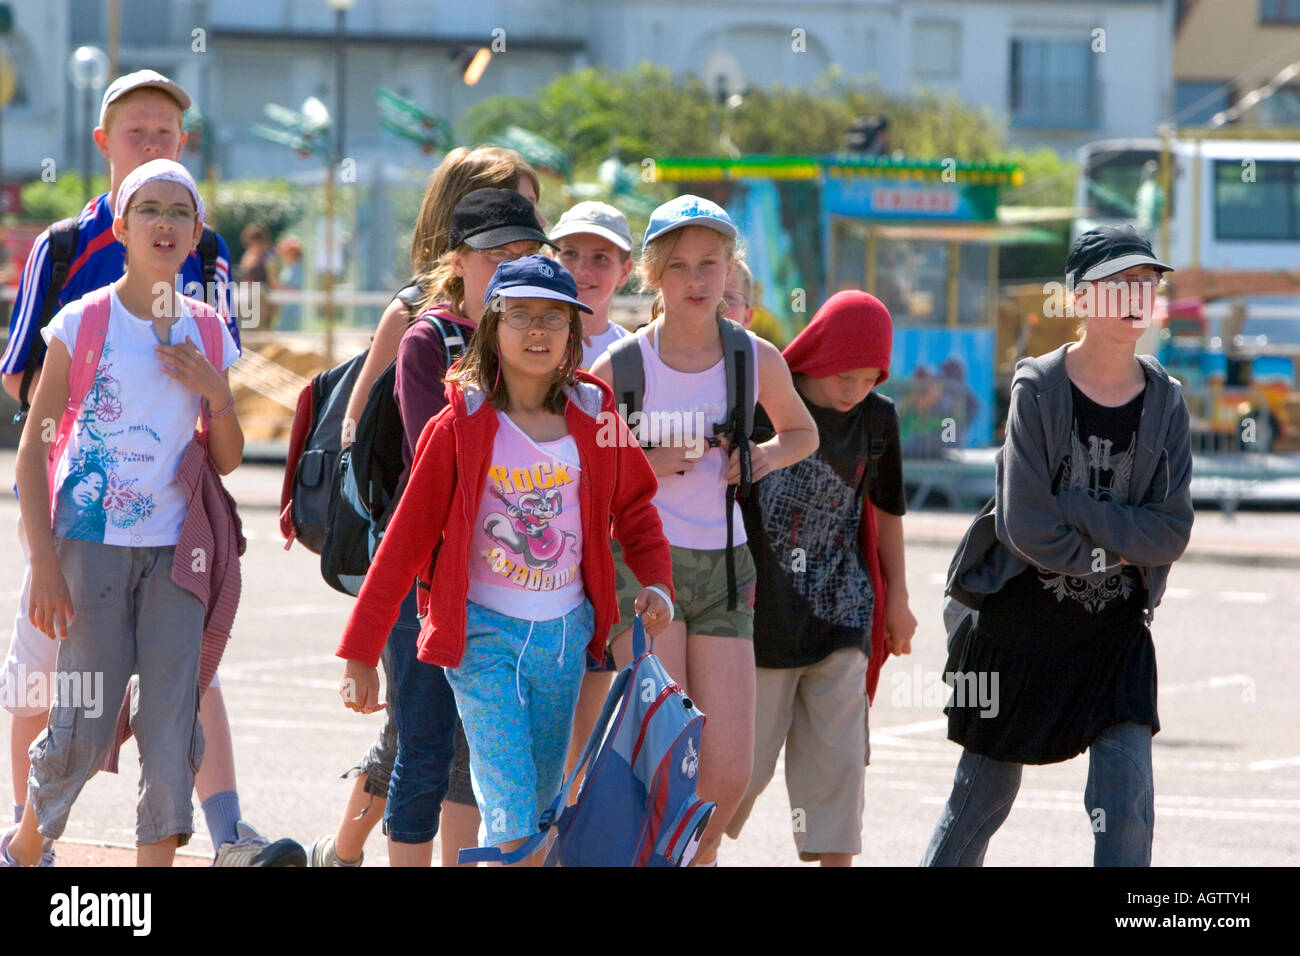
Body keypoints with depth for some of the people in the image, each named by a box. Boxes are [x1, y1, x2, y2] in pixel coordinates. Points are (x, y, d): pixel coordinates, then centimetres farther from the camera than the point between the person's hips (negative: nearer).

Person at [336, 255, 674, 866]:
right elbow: (404, 541, -5)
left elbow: (634, 506, 18)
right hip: (485, 633, -4)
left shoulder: (595, 419, 1)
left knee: (543, 801, 11)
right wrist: (360, 656, -6)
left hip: (565, 632, 4)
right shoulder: (459, 427, -8)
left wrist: (656, 582, 0)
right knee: (509, 811, -13)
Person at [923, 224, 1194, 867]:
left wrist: (1073, 510, -16)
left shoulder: (1164, 402, 0)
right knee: (986, 792, 7)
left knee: (1126, 801, -9)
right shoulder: (1038, 387, -9)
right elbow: (1026, 525, -16)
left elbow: (1171, 533, -8)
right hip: (1019, 620, -2)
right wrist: (1113, 552, -7)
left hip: (1114, 627, 2)